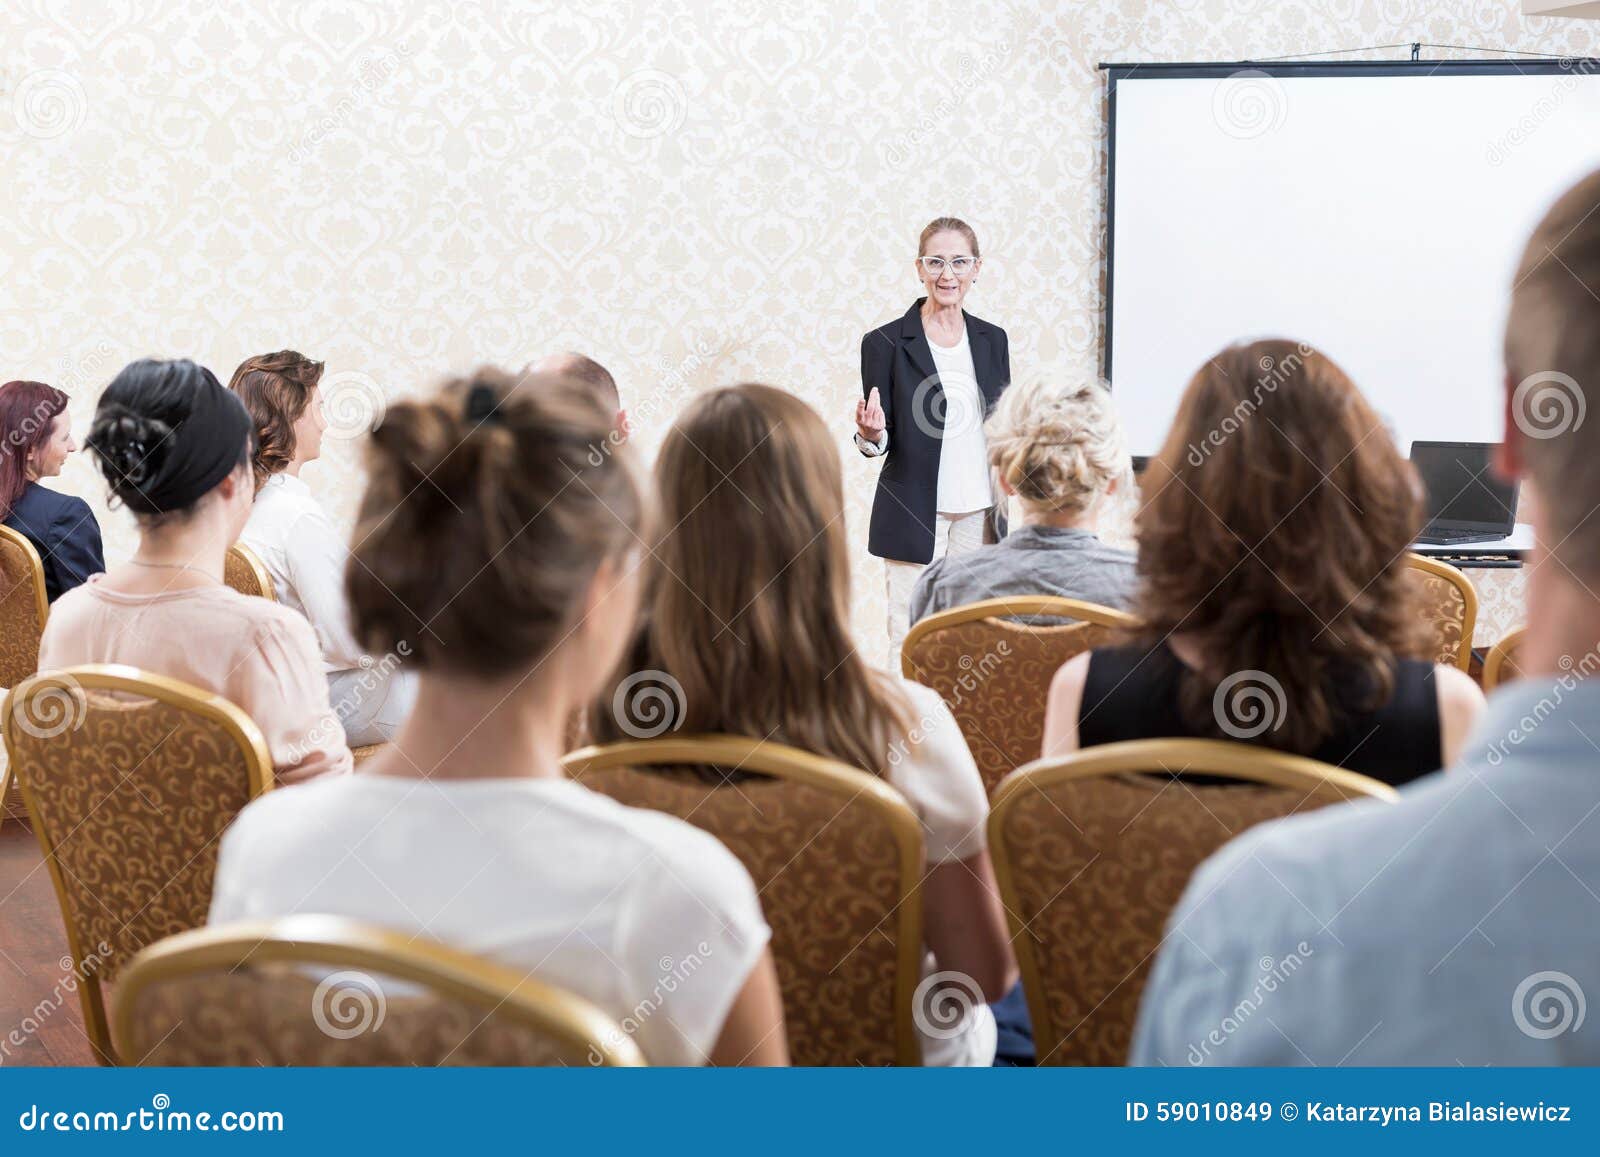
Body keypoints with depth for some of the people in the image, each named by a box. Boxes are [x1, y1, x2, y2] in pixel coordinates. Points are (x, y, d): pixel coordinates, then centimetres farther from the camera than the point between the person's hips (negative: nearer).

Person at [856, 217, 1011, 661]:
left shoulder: (992, 340, 8)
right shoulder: (886, 343, -5)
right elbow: (880, 442, -3)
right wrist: (870, 435, -24)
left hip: (978, 516, 4)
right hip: (914, 517, -4)